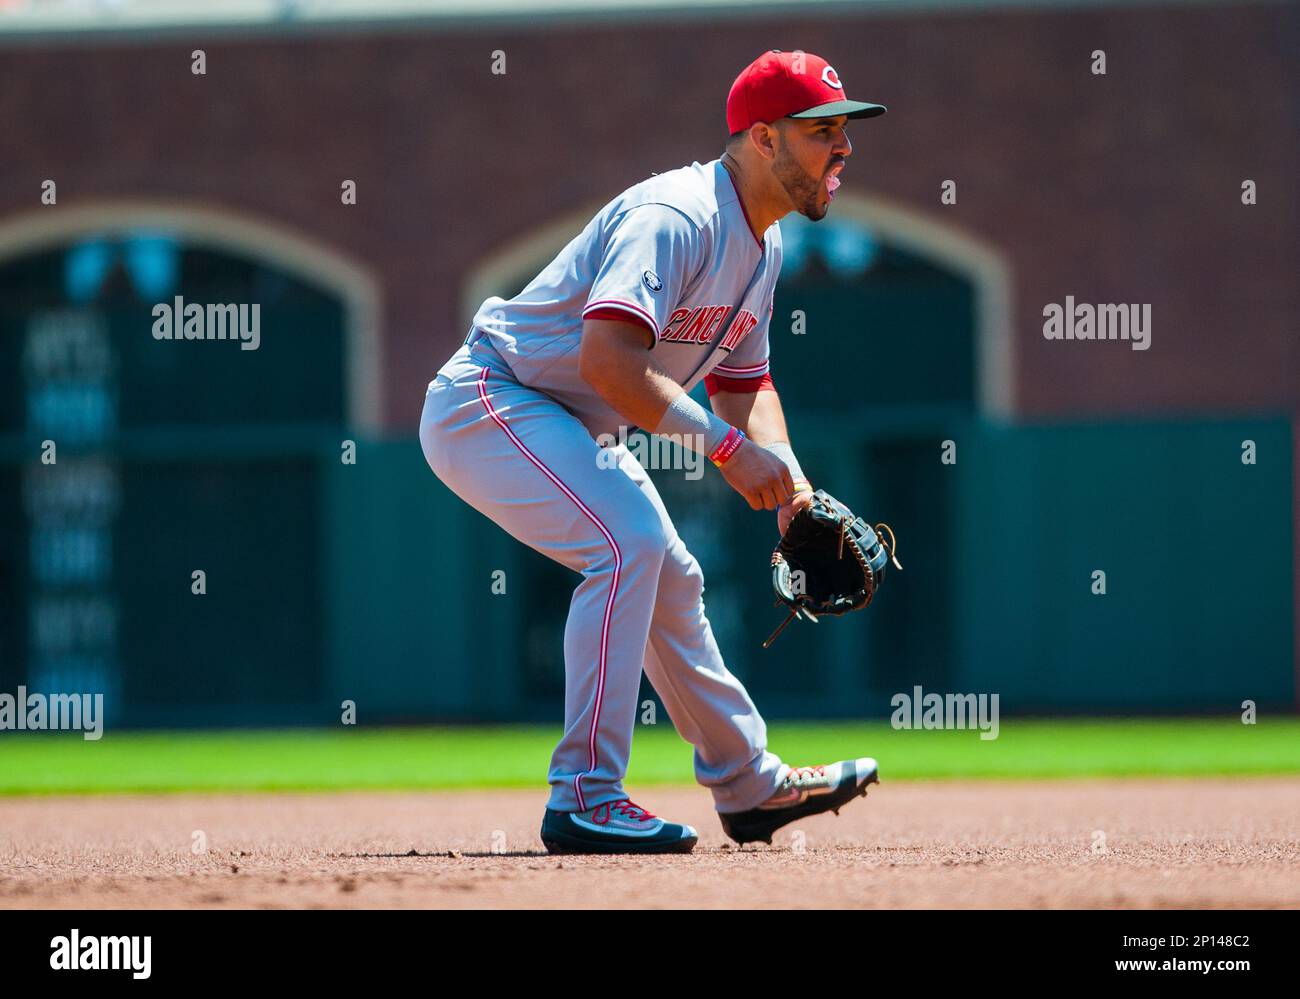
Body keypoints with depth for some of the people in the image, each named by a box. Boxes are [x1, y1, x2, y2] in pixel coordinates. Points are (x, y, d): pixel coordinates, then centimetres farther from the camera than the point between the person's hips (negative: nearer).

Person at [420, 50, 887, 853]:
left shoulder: (764, 245, 8)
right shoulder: (678, 217, -26)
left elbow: (743, 381, 18)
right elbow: (608, 358, -37)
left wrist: (789, 482, -1)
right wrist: (726, 445, -36)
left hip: (571, 429, 11)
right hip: (490, 404, -11)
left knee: (670, 580, 17)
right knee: (631, 538, -26)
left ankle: (750, 785, 32)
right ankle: (585, 799, -25)